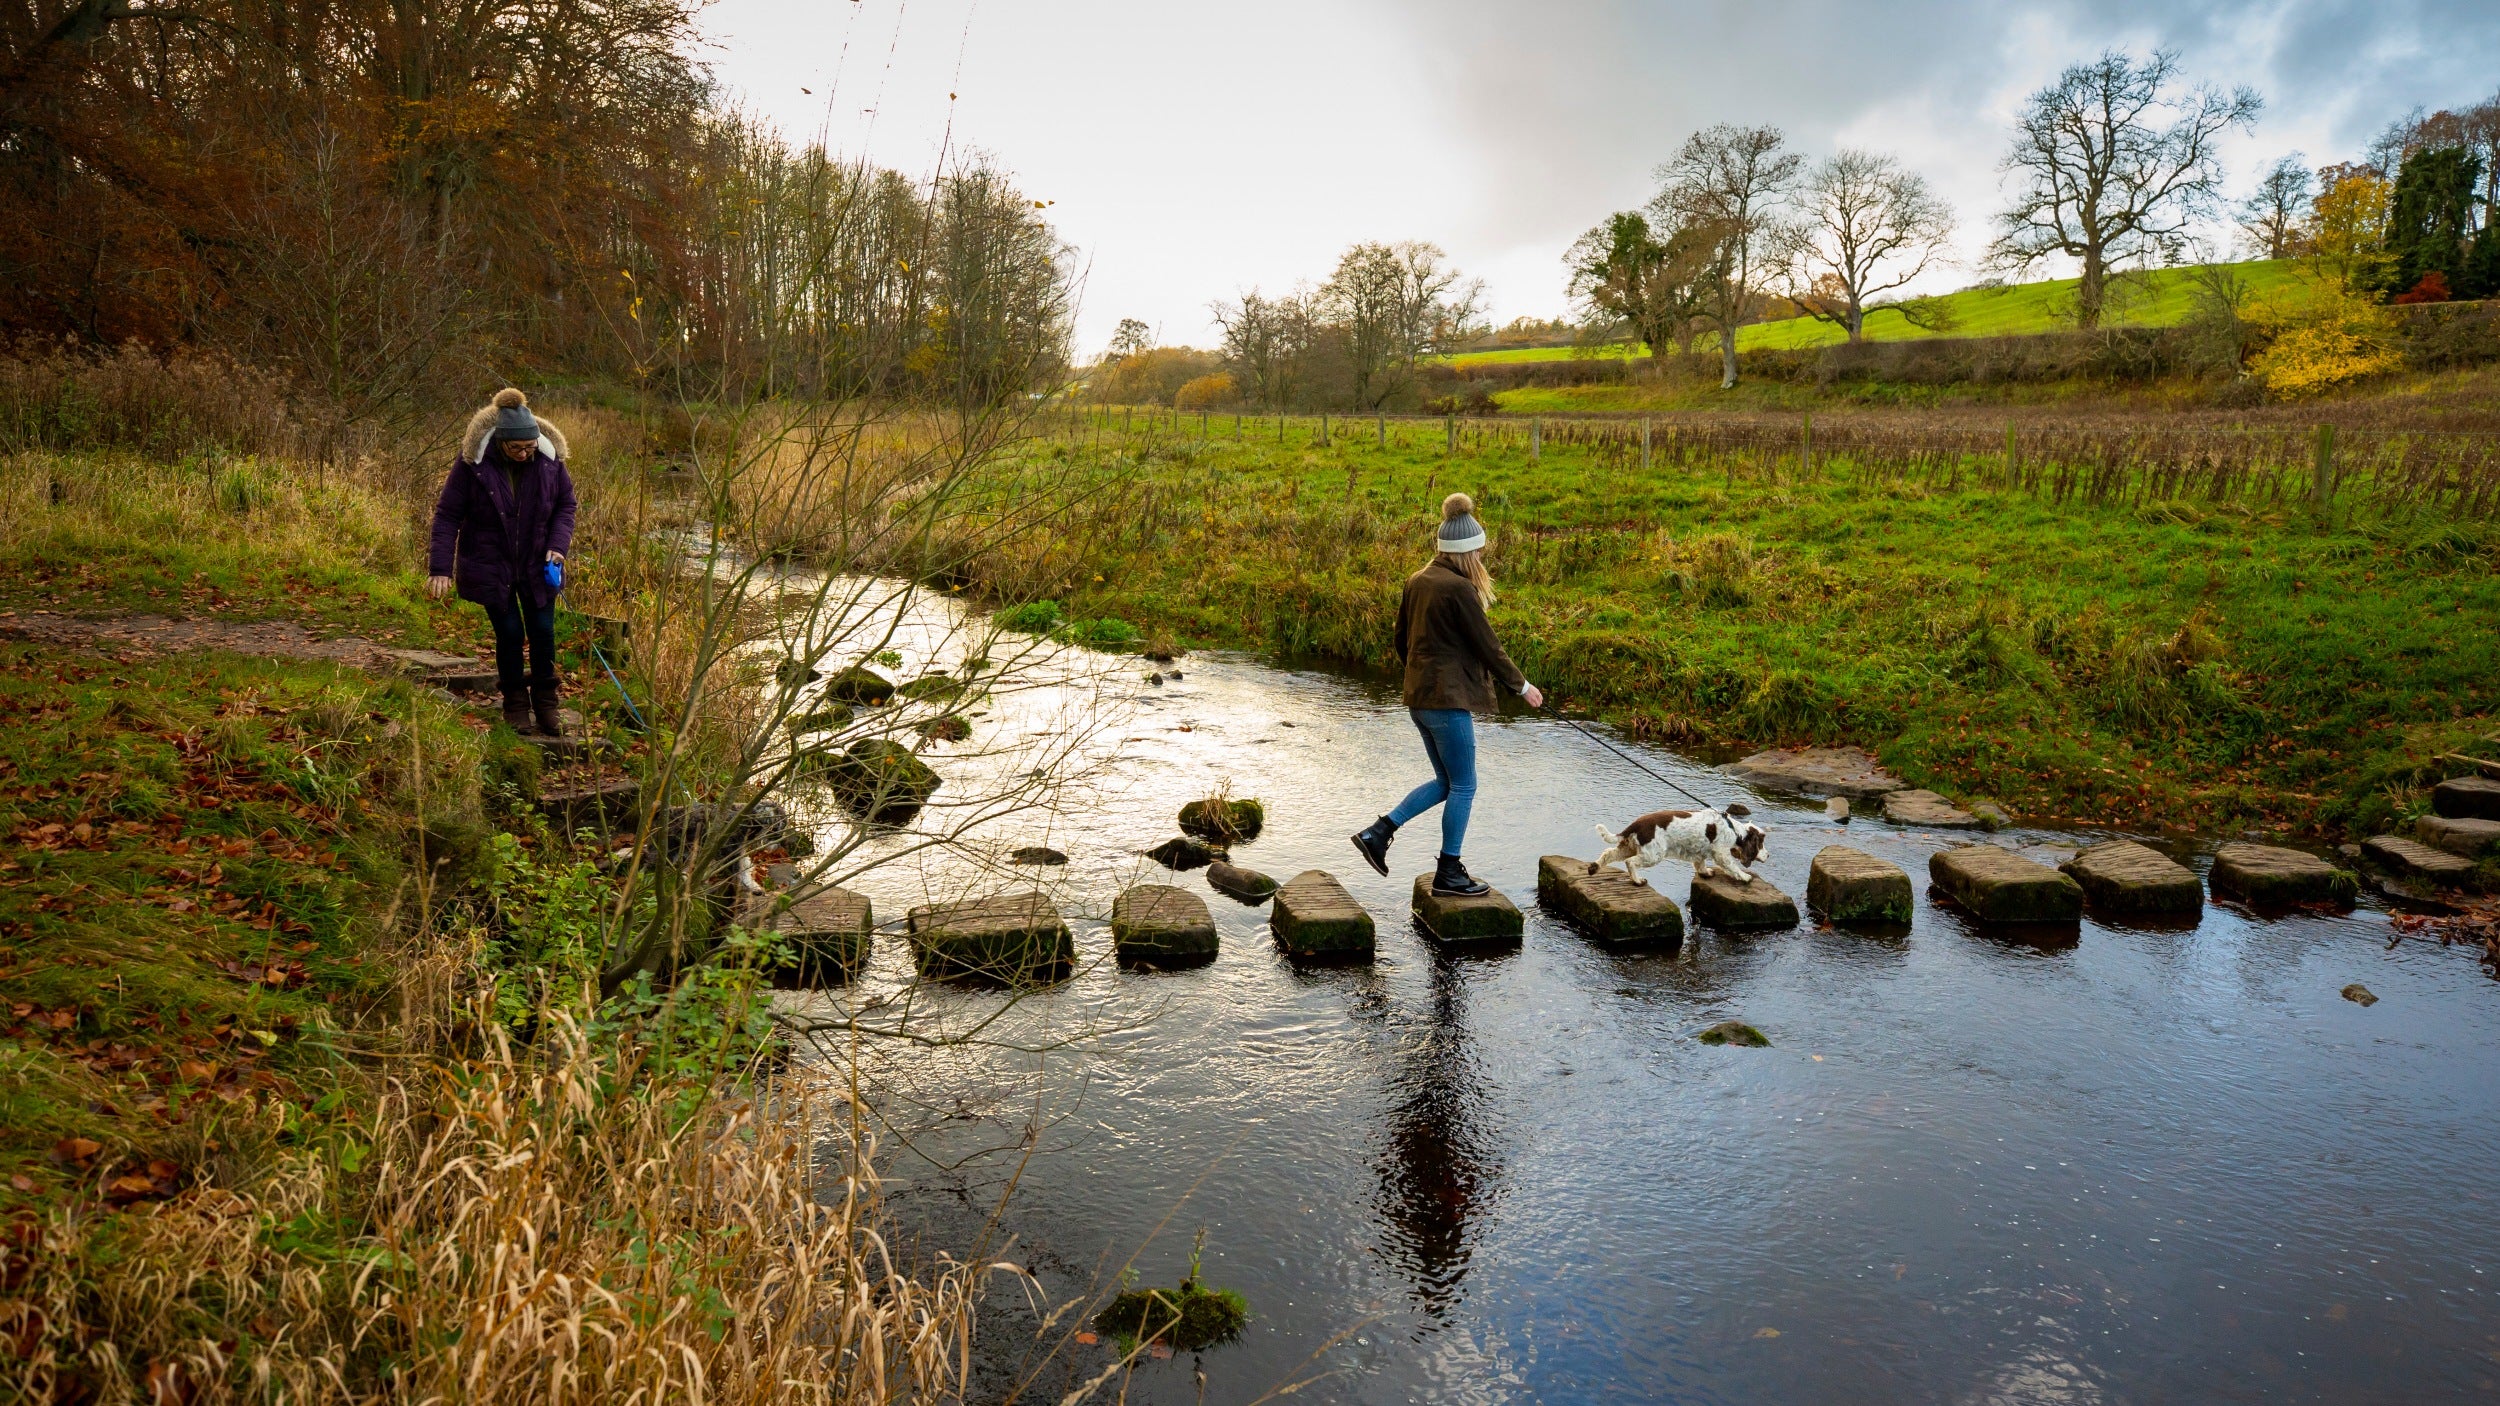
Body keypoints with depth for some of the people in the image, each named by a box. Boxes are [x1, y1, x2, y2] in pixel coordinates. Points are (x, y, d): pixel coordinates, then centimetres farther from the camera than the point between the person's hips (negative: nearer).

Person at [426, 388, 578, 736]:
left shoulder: (550, 459, -10)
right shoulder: (473, 462, -18)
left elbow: (565, 504, 3)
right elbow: (447, 514, -12)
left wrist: (558, 545, -13)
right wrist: (440, 568, -16)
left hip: (537, 566, 2)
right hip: (491, 567, -2)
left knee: (543, 631, 2)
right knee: (509, 633, -1)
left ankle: (545, 703, 19)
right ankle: (515, 703, 19)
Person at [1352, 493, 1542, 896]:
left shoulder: (1417, 581, 8)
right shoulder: (1460, 589, -17)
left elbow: (1402, 640, 16)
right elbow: (1487, 646, -13)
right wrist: (1522, 686, 0)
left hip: (1419, 696, 9)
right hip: (1448, 700, -9)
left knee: (1446, 781, 19)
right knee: (1463, 786, 5)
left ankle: (1378, 831, 11)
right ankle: (1448, 873, 12)